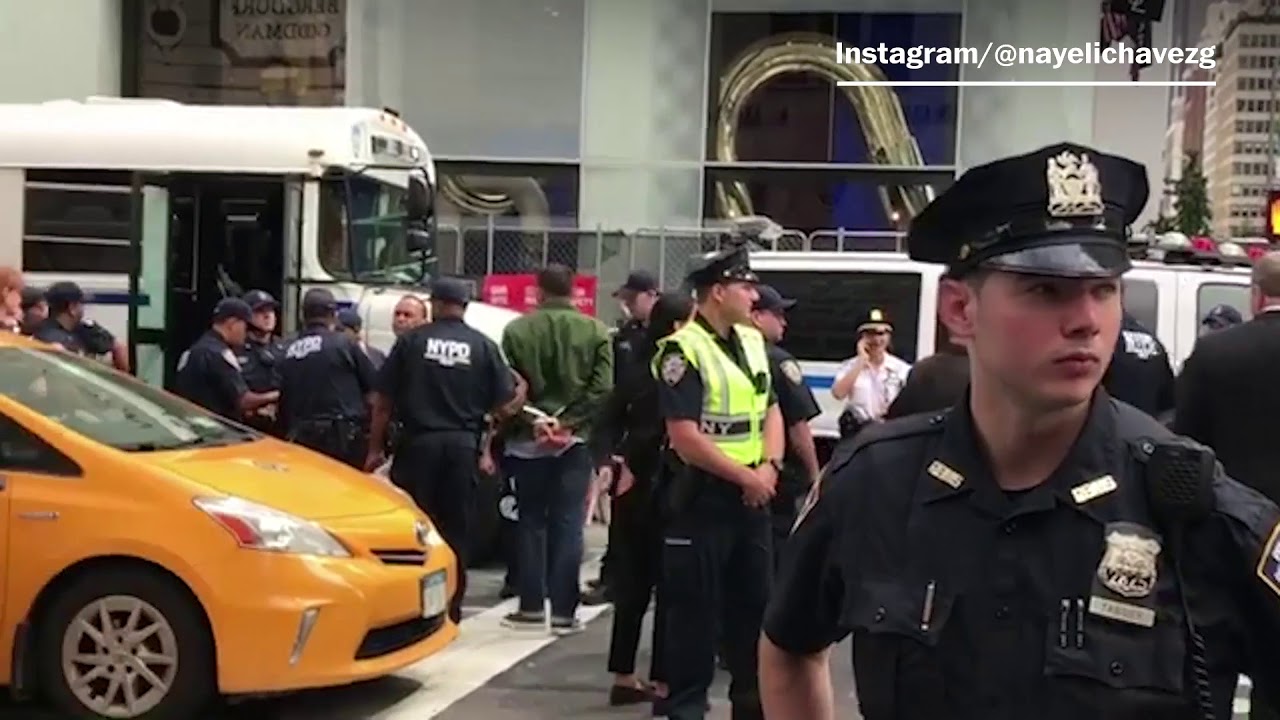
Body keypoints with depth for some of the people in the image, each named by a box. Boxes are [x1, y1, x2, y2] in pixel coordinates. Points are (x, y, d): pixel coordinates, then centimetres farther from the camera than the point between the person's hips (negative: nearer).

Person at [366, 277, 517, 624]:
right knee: (456, 528, 8)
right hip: (463, 445, 1)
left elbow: (383, 400, -1)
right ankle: (451, 607, 11)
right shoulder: (483, 346, 3)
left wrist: (375, 447, 4)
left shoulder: (412, 341, 0)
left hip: (418, 442, -1)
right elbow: (504, 401, -1)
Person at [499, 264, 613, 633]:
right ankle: (563, 611, 2)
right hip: (575, 440, 0)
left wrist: (532, 420, -2)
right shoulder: (595, 331, 0)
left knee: (531, 524, 10)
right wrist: (568, 421, -8)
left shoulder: (517, 330, -1)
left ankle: (531, 606, 12)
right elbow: (601, 388, -9)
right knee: (568, 526, 3)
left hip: (528, 439, 0)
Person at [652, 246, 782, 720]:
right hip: (702, 499, -8)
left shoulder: (752, 342, 11)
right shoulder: (683, 351, -14)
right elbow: (685, 437, -20)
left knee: (755, 602, 16)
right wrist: (746, 476, -15)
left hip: (754, 497, 8)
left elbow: (771, 411, 13)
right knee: (695, 610, 0)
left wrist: (768, 467, -5)